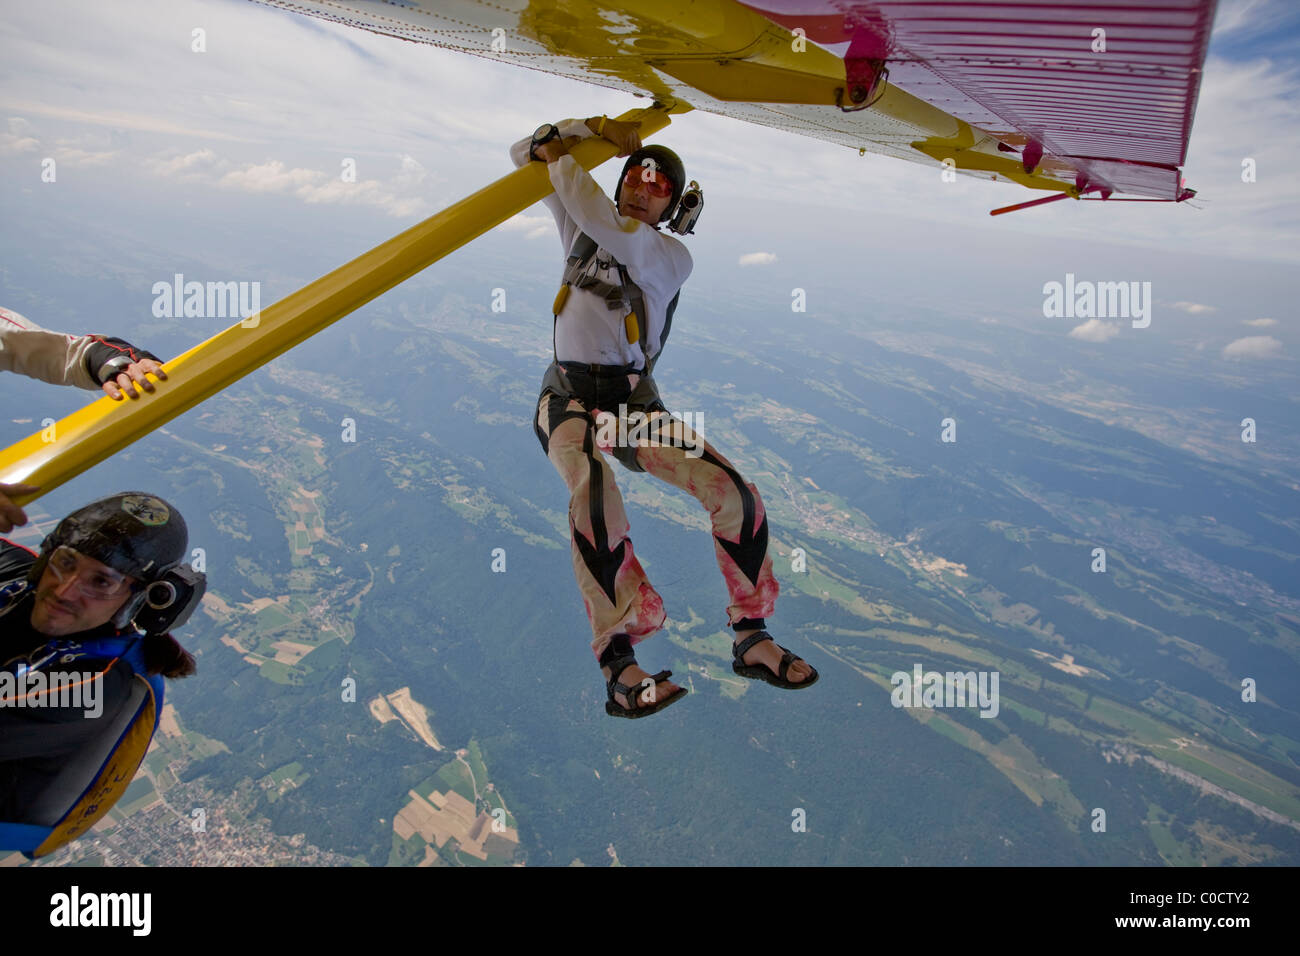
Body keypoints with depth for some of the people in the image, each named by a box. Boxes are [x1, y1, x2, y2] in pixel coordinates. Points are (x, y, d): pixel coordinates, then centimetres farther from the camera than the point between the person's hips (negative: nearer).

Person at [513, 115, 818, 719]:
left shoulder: (673, 256, -1)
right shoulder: (581, 226, 10)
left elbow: (606, 225, -20)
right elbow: (524, 154, 12)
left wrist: (562, 158, -5)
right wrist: (597, 127, 0)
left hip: (634, 402, 1)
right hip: (568, 394, 0)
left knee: (734, 493, -19)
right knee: (593, 488, -36)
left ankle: (751, 639, -2)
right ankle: (619, 665, -39)